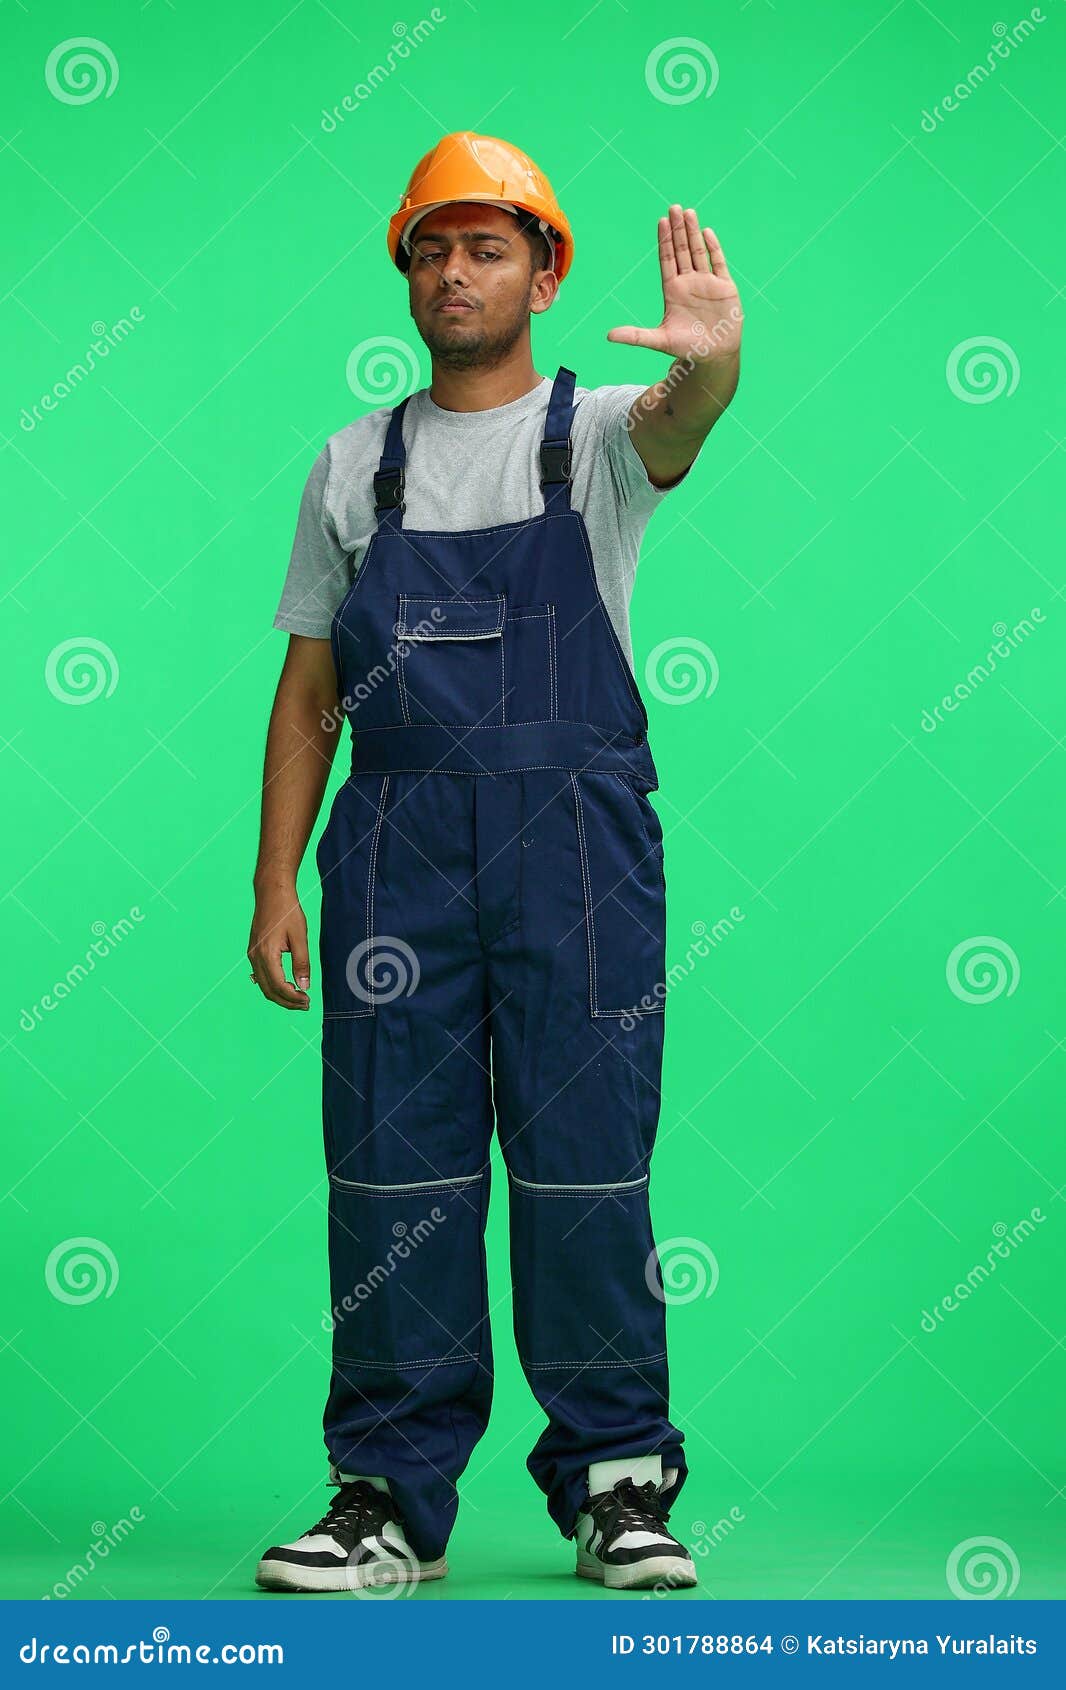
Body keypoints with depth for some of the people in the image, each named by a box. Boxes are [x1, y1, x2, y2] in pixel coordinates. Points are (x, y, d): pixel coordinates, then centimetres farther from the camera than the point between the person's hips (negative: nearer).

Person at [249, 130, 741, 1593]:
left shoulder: (597, 433, 6)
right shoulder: (355, 465, 14)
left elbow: (679, 421, -20)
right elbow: (308, 687, 13)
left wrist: (713, 360, -45)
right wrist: (276, 881, 4)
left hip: (577, 843, -2)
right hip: (397, 846, 2)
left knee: (586, 1165, 0)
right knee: (393, 1171, 2)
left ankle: (617, 1480, 12)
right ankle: (392, 1496, 12)